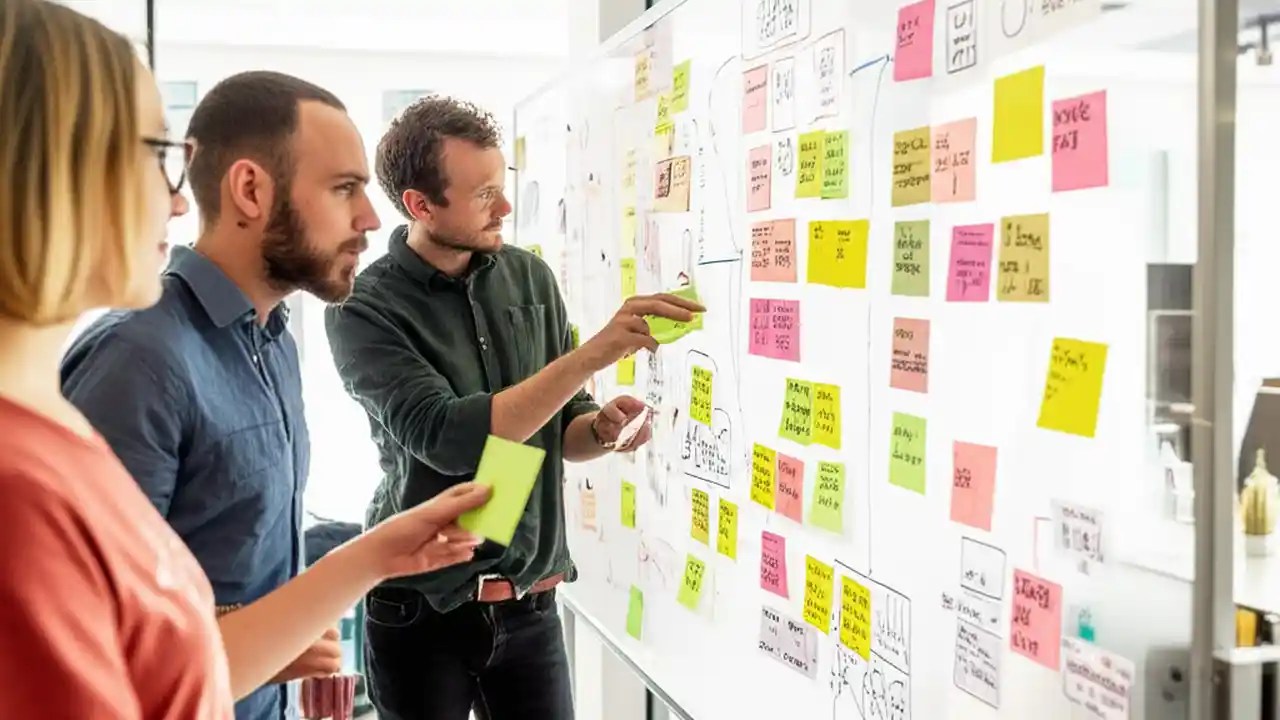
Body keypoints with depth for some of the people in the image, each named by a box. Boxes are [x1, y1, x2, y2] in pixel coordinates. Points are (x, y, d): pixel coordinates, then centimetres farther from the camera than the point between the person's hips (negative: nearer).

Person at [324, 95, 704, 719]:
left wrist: (601, 429, -16)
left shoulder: (530, 278, 0)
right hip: (422, 605, -3)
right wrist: (593, 354, -30)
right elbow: (447, 439, -26)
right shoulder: (364, 308, -13)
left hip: (530, 600, 4)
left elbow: (560, 432, 7)